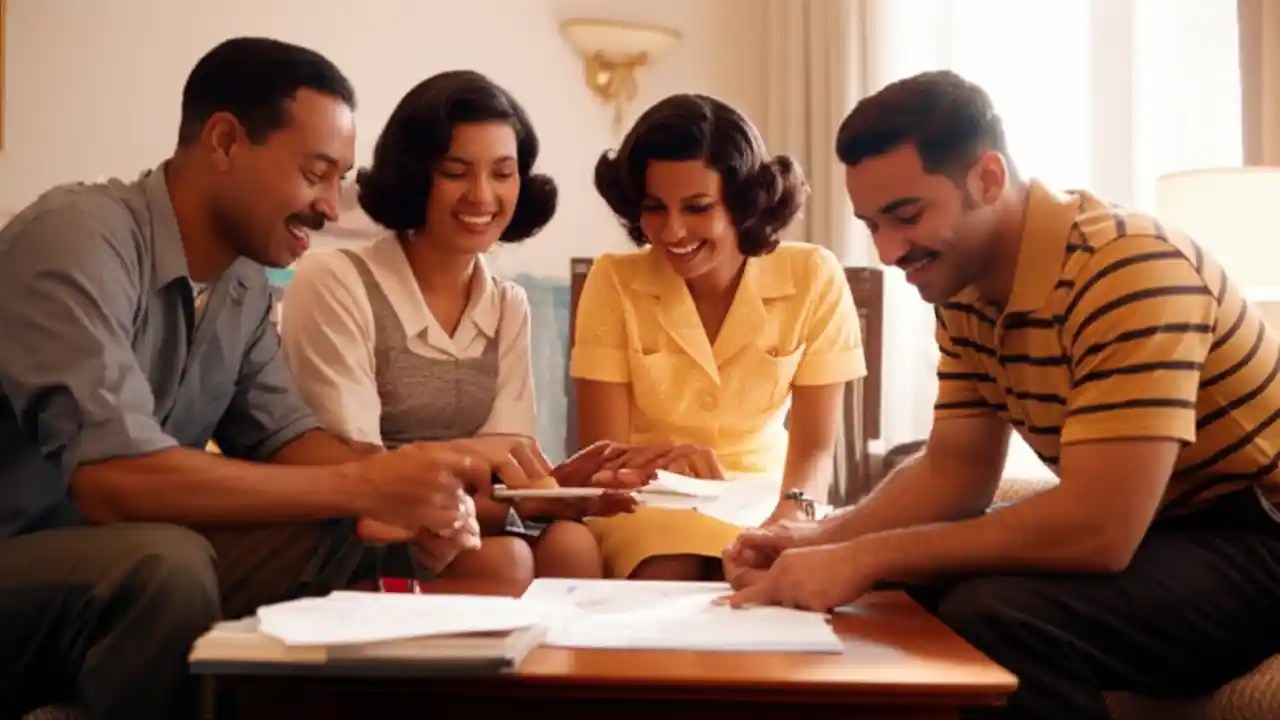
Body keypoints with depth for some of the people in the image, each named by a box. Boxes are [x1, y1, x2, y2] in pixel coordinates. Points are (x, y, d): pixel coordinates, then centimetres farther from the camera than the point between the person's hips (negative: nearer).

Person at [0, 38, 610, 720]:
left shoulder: (243, 278, 2)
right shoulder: (78, 239, -23)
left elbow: (283, 437, 3)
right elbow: (112, 479, -33)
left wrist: (409, 493, -18)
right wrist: (363, 485, -31)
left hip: (127, 560, 7)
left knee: (350, 535, -10)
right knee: (164, 563, -35)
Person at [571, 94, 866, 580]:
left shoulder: (814, 279, -9)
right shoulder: (613, 281, -10)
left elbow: (814, 447, -10)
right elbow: (603, 453, -12)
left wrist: (791, 514, -32)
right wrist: (665, 465, -35)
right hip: (648, 501, -1)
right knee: (668, 584, -32)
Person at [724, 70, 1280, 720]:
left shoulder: (1129, 272, -28)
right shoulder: (964, 286, 0)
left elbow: (1096, 529, -34)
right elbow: (954, 470, 4)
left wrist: (864, 559, -28)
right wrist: (820, 540, -12)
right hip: (1129, 528, 8)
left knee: (992, 615, -30)